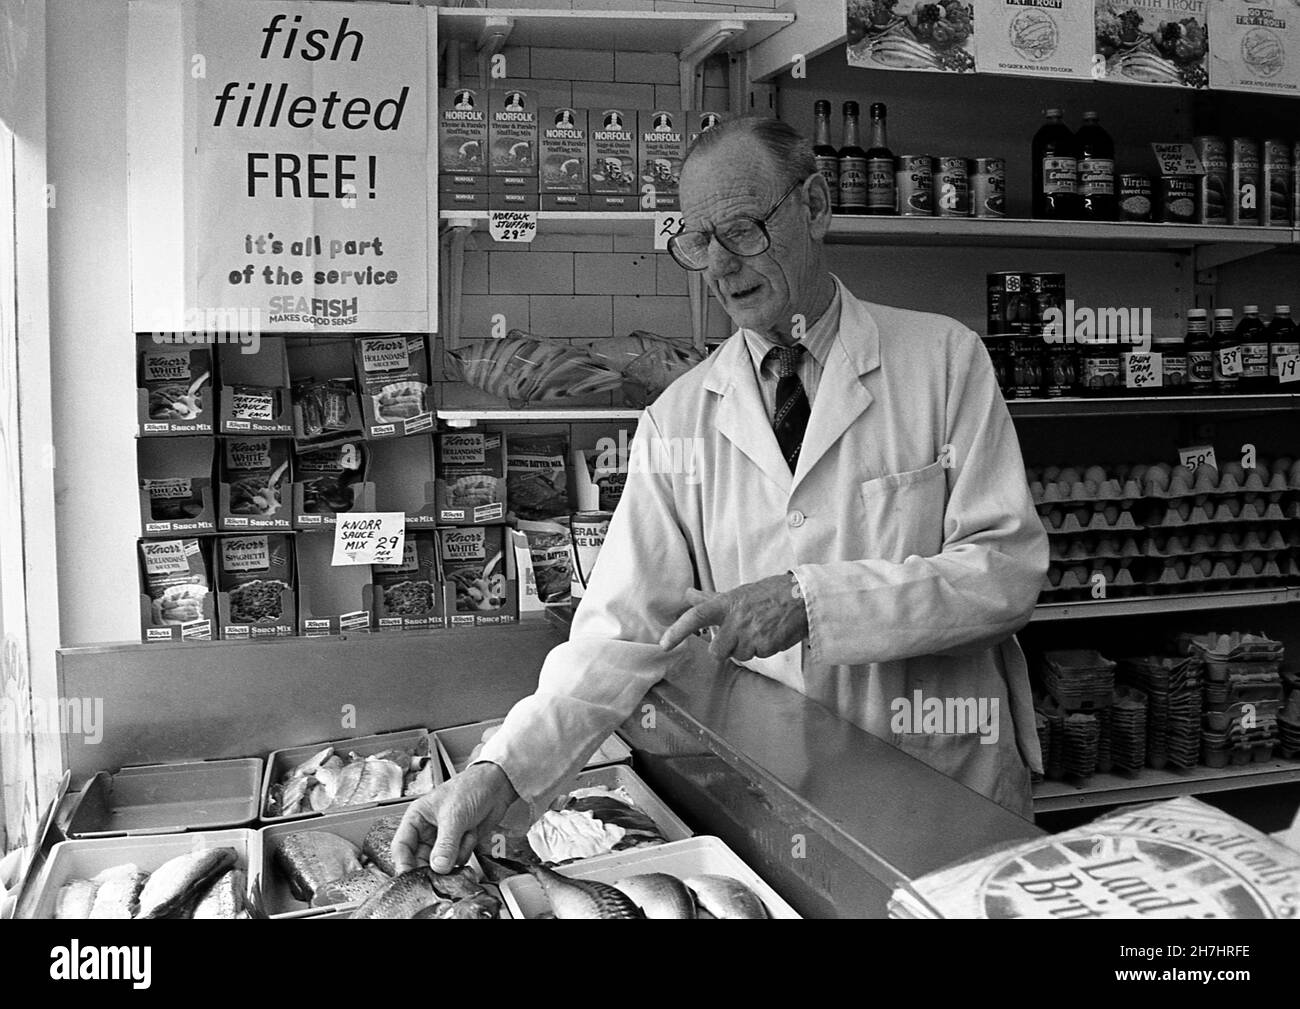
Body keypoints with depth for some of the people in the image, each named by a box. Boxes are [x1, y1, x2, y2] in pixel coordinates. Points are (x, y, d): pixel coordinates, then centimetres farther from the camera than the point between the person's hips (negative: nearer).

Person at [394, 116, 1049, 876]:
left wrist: (811, 598, -24)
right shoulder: (679, 418, -2)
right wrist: (503, 770, -21)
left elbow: (1011, 568, -13)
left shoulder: (944, 359, -6)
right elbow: (625, 627, -8)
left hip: (955, 793, -1)